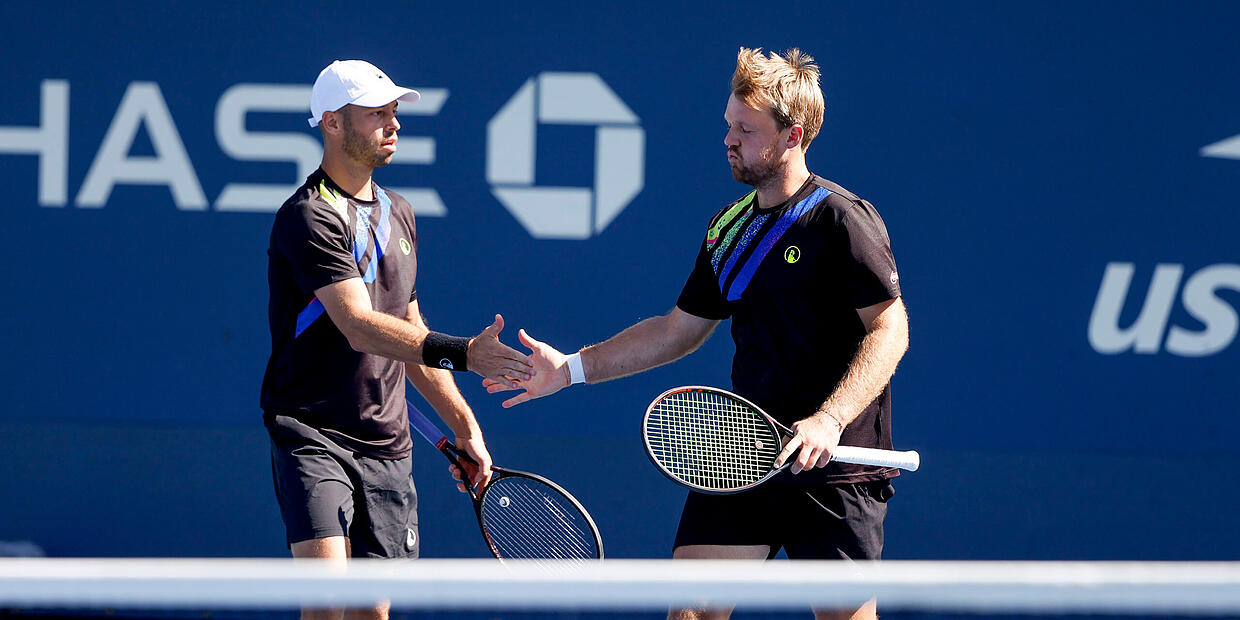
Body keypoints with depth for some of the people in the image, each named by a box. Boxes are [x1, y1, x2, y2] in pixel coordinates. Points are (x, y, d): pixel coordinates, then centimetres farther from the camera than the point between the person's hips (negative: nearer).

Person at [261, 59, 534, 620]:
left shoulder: (398, 215, 15)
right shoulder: (310, 217, -13)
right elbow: (360, 326, -25)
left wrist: (464, 426, 20)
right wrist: (464, 354, -34)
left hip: (387, 447, 7)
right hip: (312, 435, -7)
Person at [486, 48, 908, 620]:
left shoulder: (843, 219, -10)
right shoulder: (727, 228, 13)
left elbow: (890, 330, -16)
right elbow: (679, 330, 24)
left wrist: (828, 421, -28)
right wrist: (572, 368, 19)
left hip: (832, 465, -6)